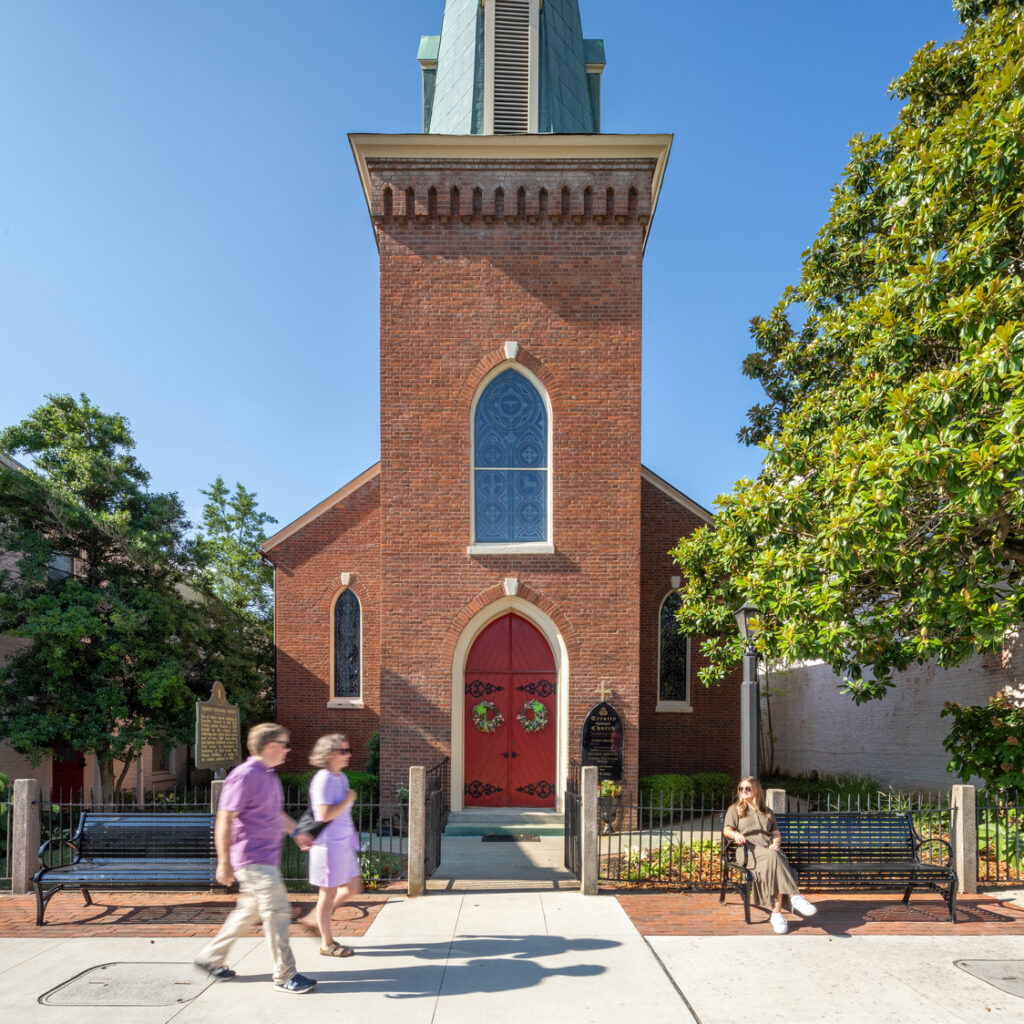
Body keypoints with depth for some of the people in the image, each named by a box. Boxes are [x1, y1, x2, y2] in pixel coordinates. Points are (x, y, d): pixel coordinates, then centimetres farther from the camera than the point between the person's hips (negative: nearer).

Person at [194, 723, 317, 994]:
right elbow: (224, 819, -20)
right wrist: (224, 862, -21)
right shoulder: (244, 776, -18)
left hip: (267, 859, 10)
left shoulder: (269, 776, 12)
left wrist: (296, 832, 27)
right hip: (253, 861, -10)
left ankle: (210, 958, 32)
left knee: (249, 911, 18)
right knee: (277, 912, -6)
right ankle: (284, 976, 4)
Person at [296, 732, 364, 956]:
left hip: (344, 843, 9)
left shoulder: (341, 777, 10)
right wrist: (348, 799, -17)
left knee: (353, 887, 14)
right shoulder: (323, 780, -19)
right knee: (329, 893, 5)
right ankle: (327, 944, 20)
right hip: (329, 845, -9)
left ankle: (314, 918, 28)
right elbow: (326, 814, -26)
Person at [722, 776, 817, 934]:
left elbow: (776, 832, 23)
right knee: (772, 858, -37)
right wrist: (736, 834, -17)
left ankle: (776, 913, -42)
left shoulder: (766, 811, 29)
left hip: (768, 849, 3)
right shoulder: (735, 809, 21)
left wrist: (776, 842, -1)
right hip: (748, 849, -3)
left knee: (772, 864, -36)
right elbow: (726, 830, 7)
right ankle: (794, 897, -43)